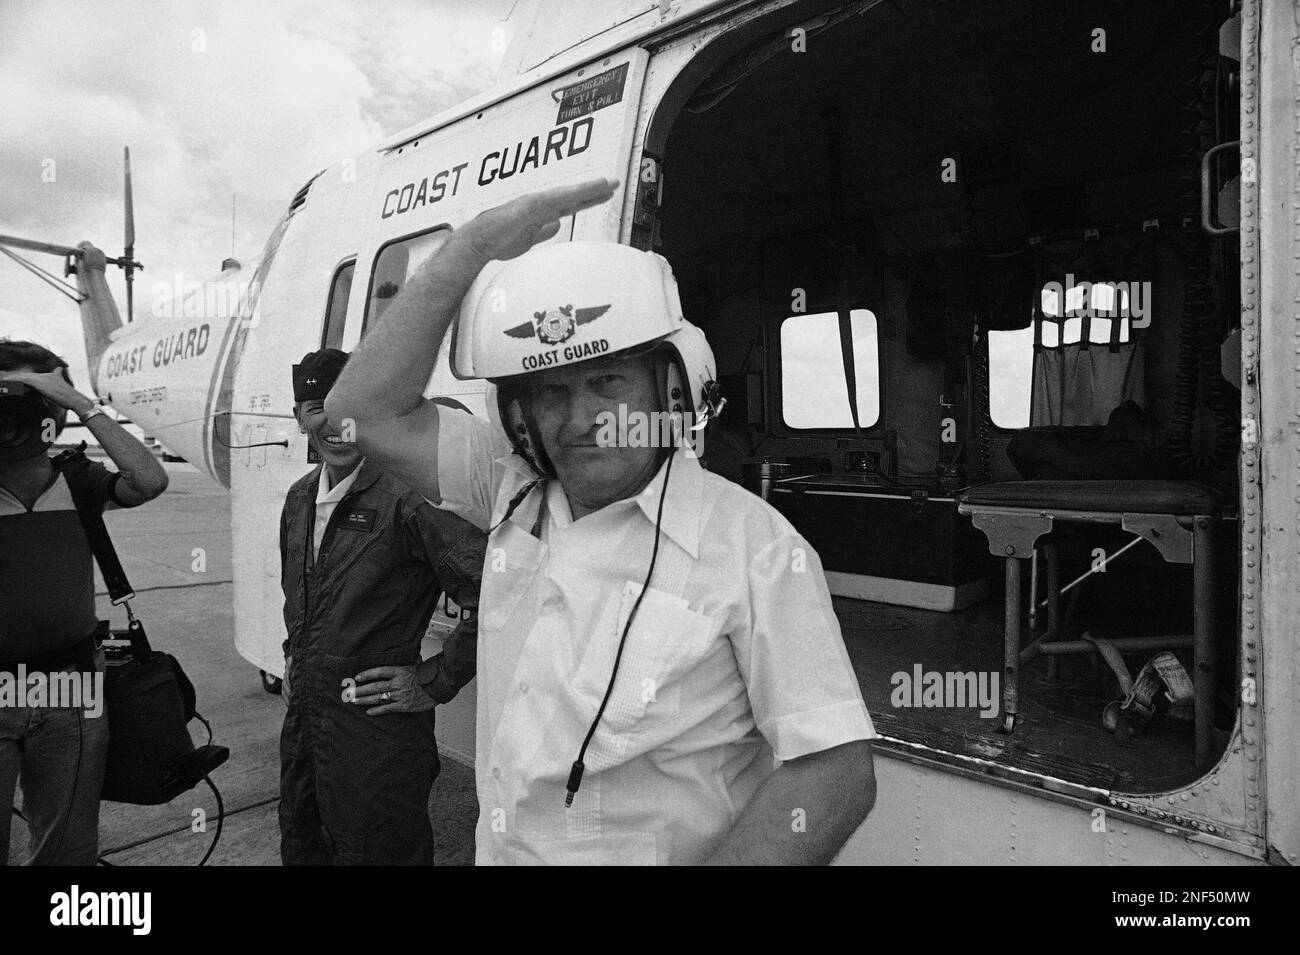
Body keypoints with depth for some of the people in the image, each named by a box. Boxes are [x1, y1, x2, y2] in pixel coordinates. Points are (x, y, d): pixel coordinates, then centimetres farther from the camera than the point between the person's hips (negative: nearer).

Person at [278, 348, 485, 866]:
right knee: (301, 848, 24)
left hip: (378, 739, -8)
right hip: (302, 721, 8)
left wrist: (436, 682, -19)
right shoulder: (301, 498, 8)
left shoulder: (408, 496, -20)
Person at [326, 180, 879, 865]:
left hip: (665, 854, -5)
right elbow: (364, 409, -7)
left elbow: (835, 775, -22)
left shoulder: (756, 548, -21)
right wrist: (472, 246, -15)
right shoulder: (516, 494, -4)